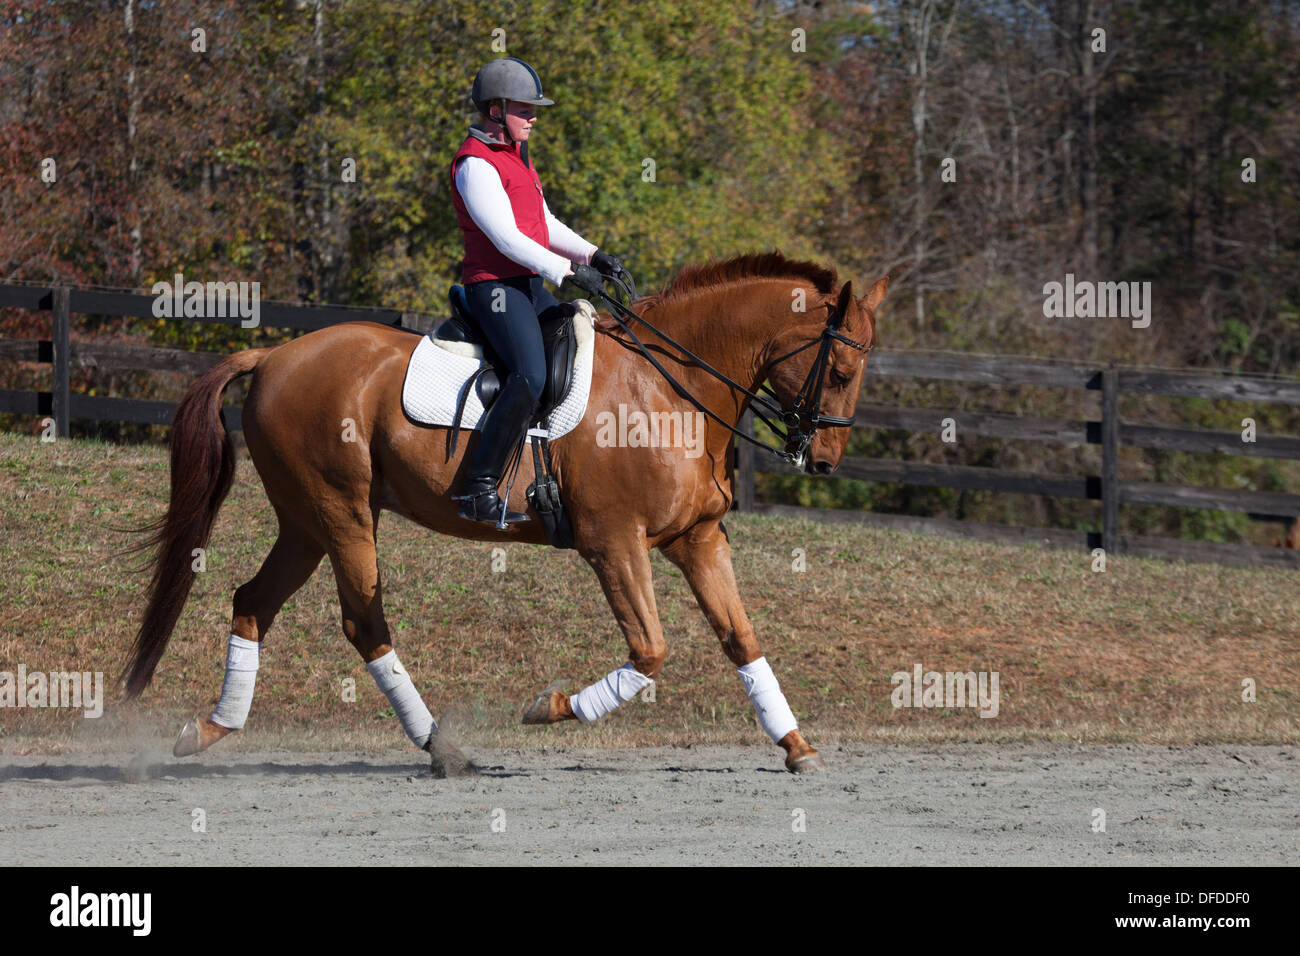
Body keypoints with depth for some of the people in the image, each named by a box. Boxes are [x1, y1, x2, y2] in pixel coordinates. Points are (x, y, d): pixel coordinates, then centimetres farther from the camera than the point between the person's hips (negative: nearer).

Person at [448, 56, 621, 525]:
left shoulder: (516, 156, 19)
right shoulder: (476, 164, -13)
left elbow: (545, 223, 23)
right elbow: (506, 238, -20)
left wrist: (591, 255, 7)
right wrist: (568, 271, -22)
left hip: (529, 285, 11)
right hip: (495, 286, -11)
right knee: (531, 376, -28)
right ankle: (479, 489, -29)